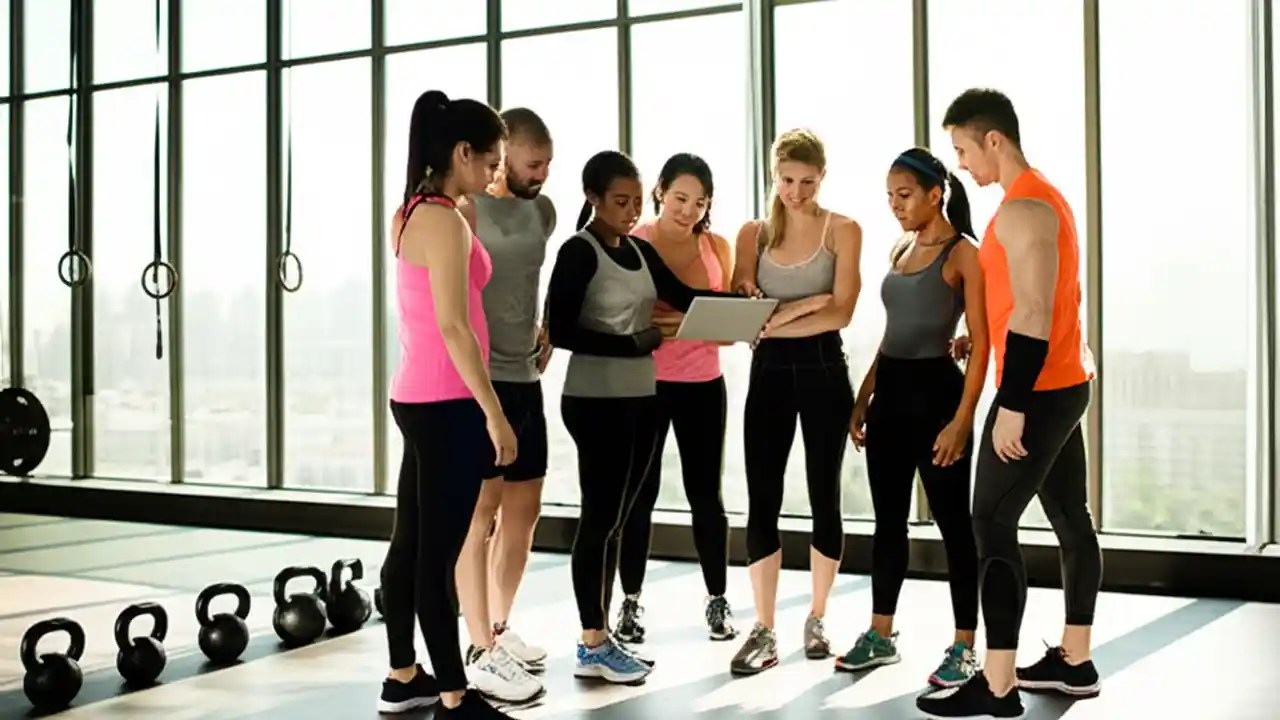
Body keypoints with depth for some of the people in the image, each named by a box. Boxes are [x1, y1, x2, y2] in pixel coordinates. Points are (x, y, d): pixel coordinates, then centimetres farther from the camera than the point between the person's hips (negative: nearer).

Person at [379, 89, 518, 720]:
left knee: (411, 543, 15)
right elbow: (453, 326, -21)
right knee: (438, 553, -4)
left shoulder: (413, 213, 13)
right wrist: (493, 413, -19)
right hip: (447, 403, -10)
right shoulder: (444, 220, -16)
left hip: (418, 397, 10)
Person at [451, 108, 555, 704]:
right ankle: (481, 653, 4)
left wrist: (543, 331, 13)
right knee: (480, 512, -3)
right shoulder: (464, 208, -11)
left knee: (524, 509, 13)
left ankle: (499, 628, 28)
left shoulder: (542, 211, 11)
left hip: (524, 378, 8)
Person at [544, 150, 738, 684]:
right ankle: (592, 646, 6)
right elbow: (560, 330, -16)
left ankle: (602, 635, 19)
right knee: (599, 518, -3)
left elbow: (686, 297, 10)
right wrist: (631, 344, -20)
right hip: (594, 401, -7)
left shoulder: (641, 252, 12)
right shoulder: (579, 251, -10)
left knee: (616, 518, 11)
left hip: (639, 398, 8)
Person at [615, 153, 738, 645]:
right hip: (646, 383, -2)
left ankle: (717, 600, 18)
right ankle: (630, 602, 14)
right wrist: (653, 327, -25)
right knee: (640, 493, 3)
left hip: (703, 385, 2)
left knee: (705, 493, 7)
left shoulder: (716, 247, 5)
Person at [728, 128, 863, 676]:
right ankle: (764, 632, 4)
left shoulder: (842, 231, 0)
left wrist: (773, 322, -21)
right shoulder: (753, 233, 8)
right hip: (769, 371, 2)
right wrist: (804, 305, -16)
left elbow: (841, 311, -11)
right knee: (762, 501, -2)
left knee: (823, 496, 5)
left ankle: (816, 620, 22)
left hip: (822, 369, -2)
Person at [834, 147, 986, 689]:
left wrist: (962, 419, -19)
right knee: (888, 519, 12)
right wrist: (863, 398, 14)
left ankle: (964, 646, 11)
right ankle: (881, 636, 23)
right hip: (891, 392, 7)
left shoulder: (962, 253, -8)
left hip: (936, 390, -7)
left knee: (952, 522, 1)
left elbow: (980, 343, -12)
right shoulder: (899, 250, 13)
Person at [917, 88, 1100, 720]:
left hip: (1038, 391, -11)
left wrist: (1012, 403, -24)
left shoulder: (1022, 209, -18)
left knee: (991, 525, -10)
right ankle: (1075, 662, 23)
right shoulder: (1044, 197, 14)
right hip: (1063, 383, 11)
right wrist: (983, 337, 19)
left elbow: (1033, 314, -24)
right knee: (1069, 517, 13)